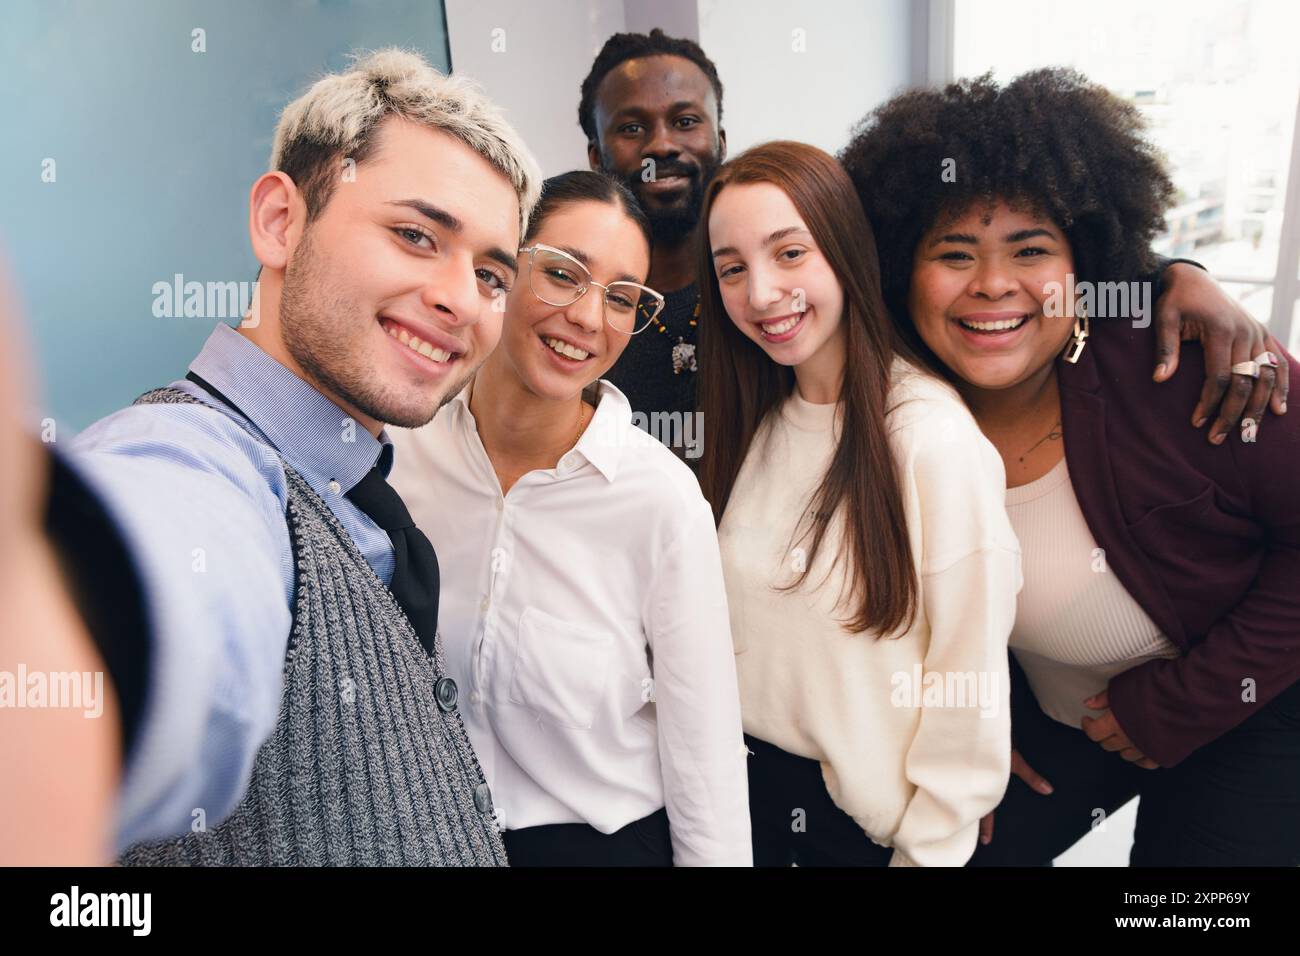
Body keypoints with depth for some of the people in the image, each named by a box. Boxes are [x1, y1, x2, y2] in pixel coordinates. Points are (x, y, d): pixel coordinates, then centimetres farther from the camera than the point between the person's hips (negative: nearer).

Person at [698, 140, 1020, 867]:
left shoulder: (936, 438, -22)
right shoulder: (752, 423, -2)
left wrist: (929, 848, -12)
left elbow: (970, 677, -17)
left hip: (875, 816, -5)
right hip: (751, 791, 5)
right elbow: (726, 627, 6)